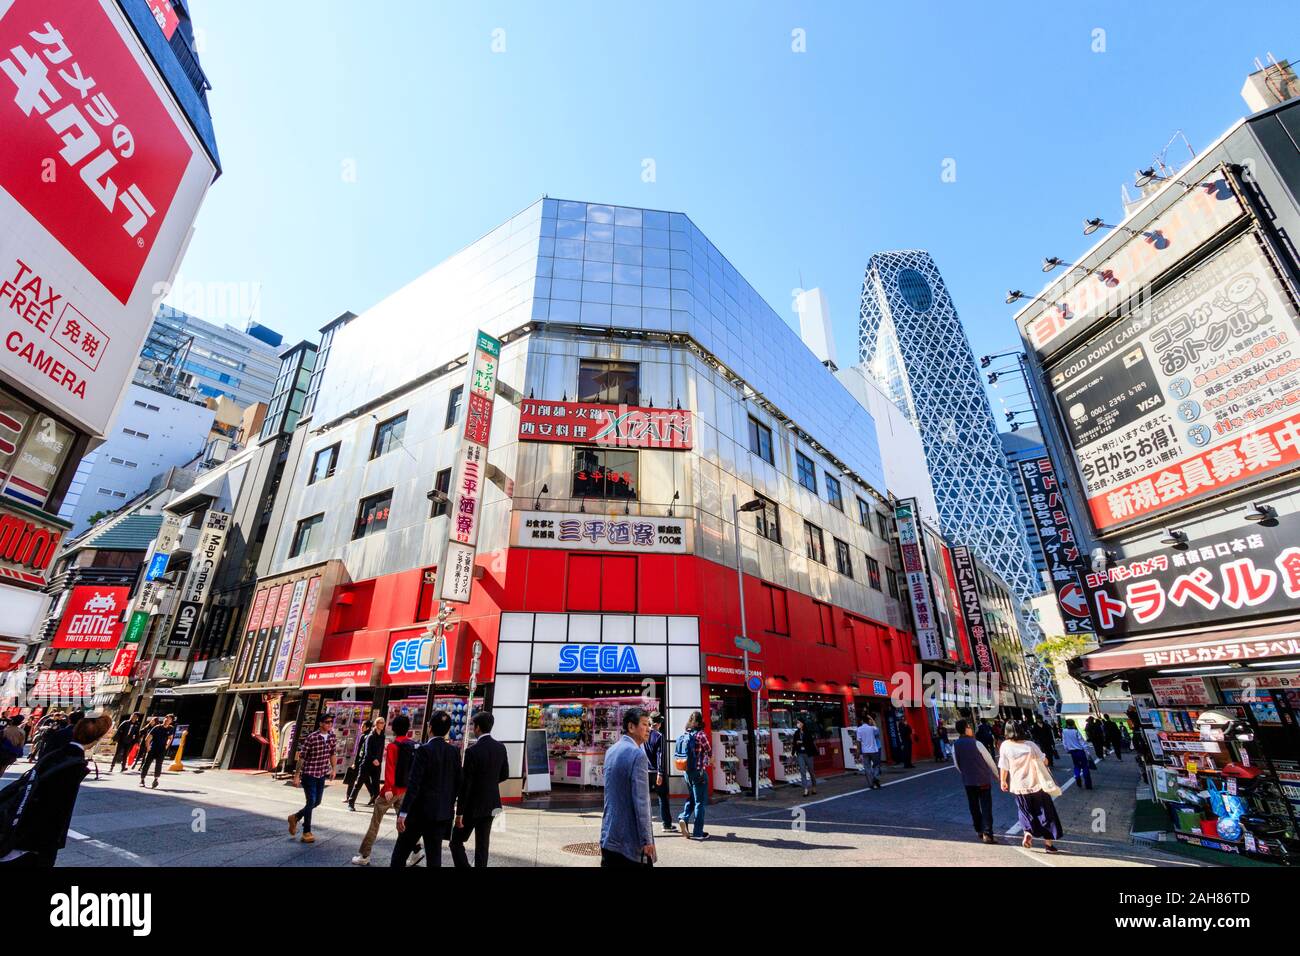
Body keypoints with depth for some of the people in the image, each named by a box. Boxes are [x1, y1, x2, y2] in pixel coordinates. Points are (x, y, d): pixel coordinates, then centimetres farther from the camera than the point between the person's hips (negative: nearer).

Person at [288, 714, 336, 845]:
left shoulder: (332, 737, -2)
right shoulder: (311, 738, -19)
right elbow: (301, 757, -14)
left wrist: (333, 769, 10)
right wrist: (296, 775, -13)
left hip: (321, 775, 6)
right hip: (309, 774, -6)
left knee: (317, 802, 14)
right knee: (311, 801, -5)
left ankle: (295, 817, 40)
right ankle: (306, 832, 12)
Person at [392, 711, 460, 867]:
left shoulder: (424, 750, -14)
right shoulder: (454, 751, 2)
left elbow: (414, 784, -17)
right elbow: (457, 783, 6)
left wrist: (403, 812, -13)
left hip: (420, 810, -5)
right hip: (442, 812, 5)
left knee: (400, 853, 13)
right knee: (434, 856, 11)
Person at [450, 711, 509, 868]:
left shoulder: (473, 750, -20)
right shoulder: (501, 747, -2)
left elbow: (465, 783, -19)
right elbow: (504, 775, 8)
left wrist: (459, 812, -12)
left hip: (473, 805, -6)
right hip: (491, 804, 6)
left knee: (456, 842, 10)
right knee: (482, 845, 16)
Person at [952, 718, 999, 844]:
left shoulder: (955, 746, -3)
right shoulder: (975, 743, -17)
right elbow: (989, 760, -8)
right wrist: (997, 776, 9)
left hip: (968, 781, 4)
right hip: (983, 780, -4)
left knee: (974, 806, 16)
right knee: (986, 806, 2)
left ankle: (979, 830, 26)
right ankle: (987, 834, -4)